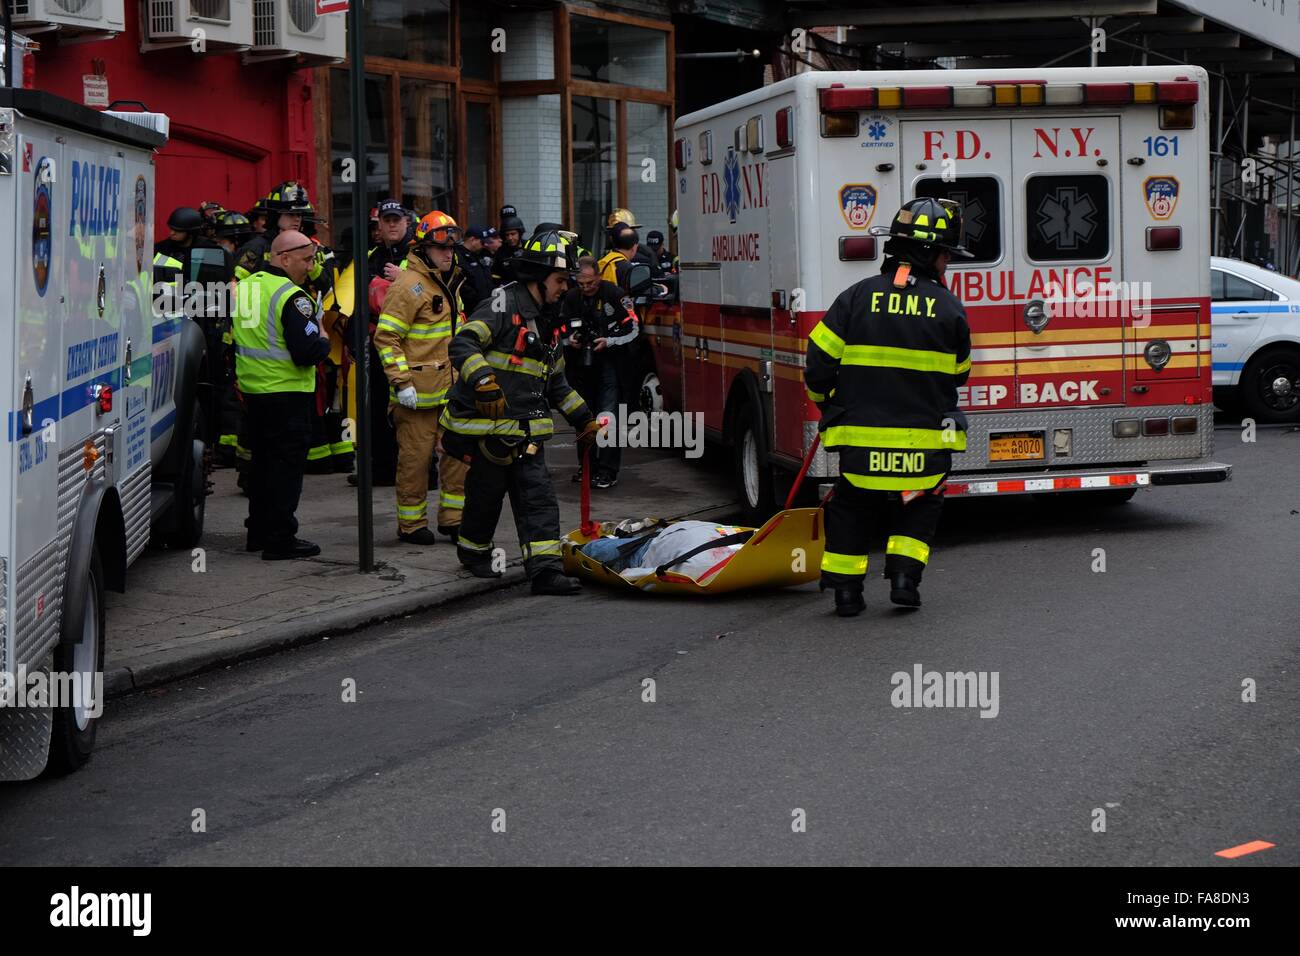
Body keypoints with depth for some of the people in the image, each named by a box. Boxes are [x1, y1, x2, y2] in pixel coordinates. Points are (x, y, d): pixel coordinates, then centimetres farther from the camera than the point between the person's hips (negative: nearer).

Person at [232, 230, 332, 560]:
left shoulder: (245, 287, 9)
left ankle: (258, 531, 26)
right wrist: (323, 340, -3)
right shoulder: (292, 297, -18)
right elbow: (307, 352, -24)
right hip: (287, 393, -8)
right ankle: (280, 539, -1)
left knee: (262, 460, 19)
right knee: (286, 464, -2)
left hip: (252, 389, 8)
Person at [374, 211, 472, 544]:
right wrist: (401, 382, -20)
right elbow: (386, 337, -16)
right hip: (418, 390, -8)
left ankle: (452, 517, 18)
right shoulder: (410, 285, -14)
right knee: (416, 456, -1)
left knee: (459, 452, 8)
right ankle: (412, 524, 10)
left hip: (449, 387, 8)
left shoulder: (448, 283, 15)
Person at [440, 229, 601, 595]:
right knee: (487, 494, 6)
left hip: (527, 430, 8)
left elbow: (555, 381, 27)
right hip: (487, 425, -7)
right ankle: (473, 552, 31)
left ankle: (545, 570, -7)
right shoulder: (502, 306, -10)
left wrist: (584, 419, 25)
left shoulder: (548, 321, 18)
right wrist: (483, 381, -38)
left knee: (538, 497, -2)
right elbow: (463, 344, -23)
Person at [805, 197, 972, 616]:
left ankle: (846, 586, 14)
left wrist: (827, 400, 18)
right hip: (926, 444, 0)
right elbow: (957, 375, 9)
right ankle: (904, 574, 8)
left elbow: (820, 362, -1)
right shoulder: (949, 309, -3)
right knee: (919, 509, 23)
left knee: (849, 508, 21)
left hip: (861, 441, 0)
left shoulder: (856, 297, -3)